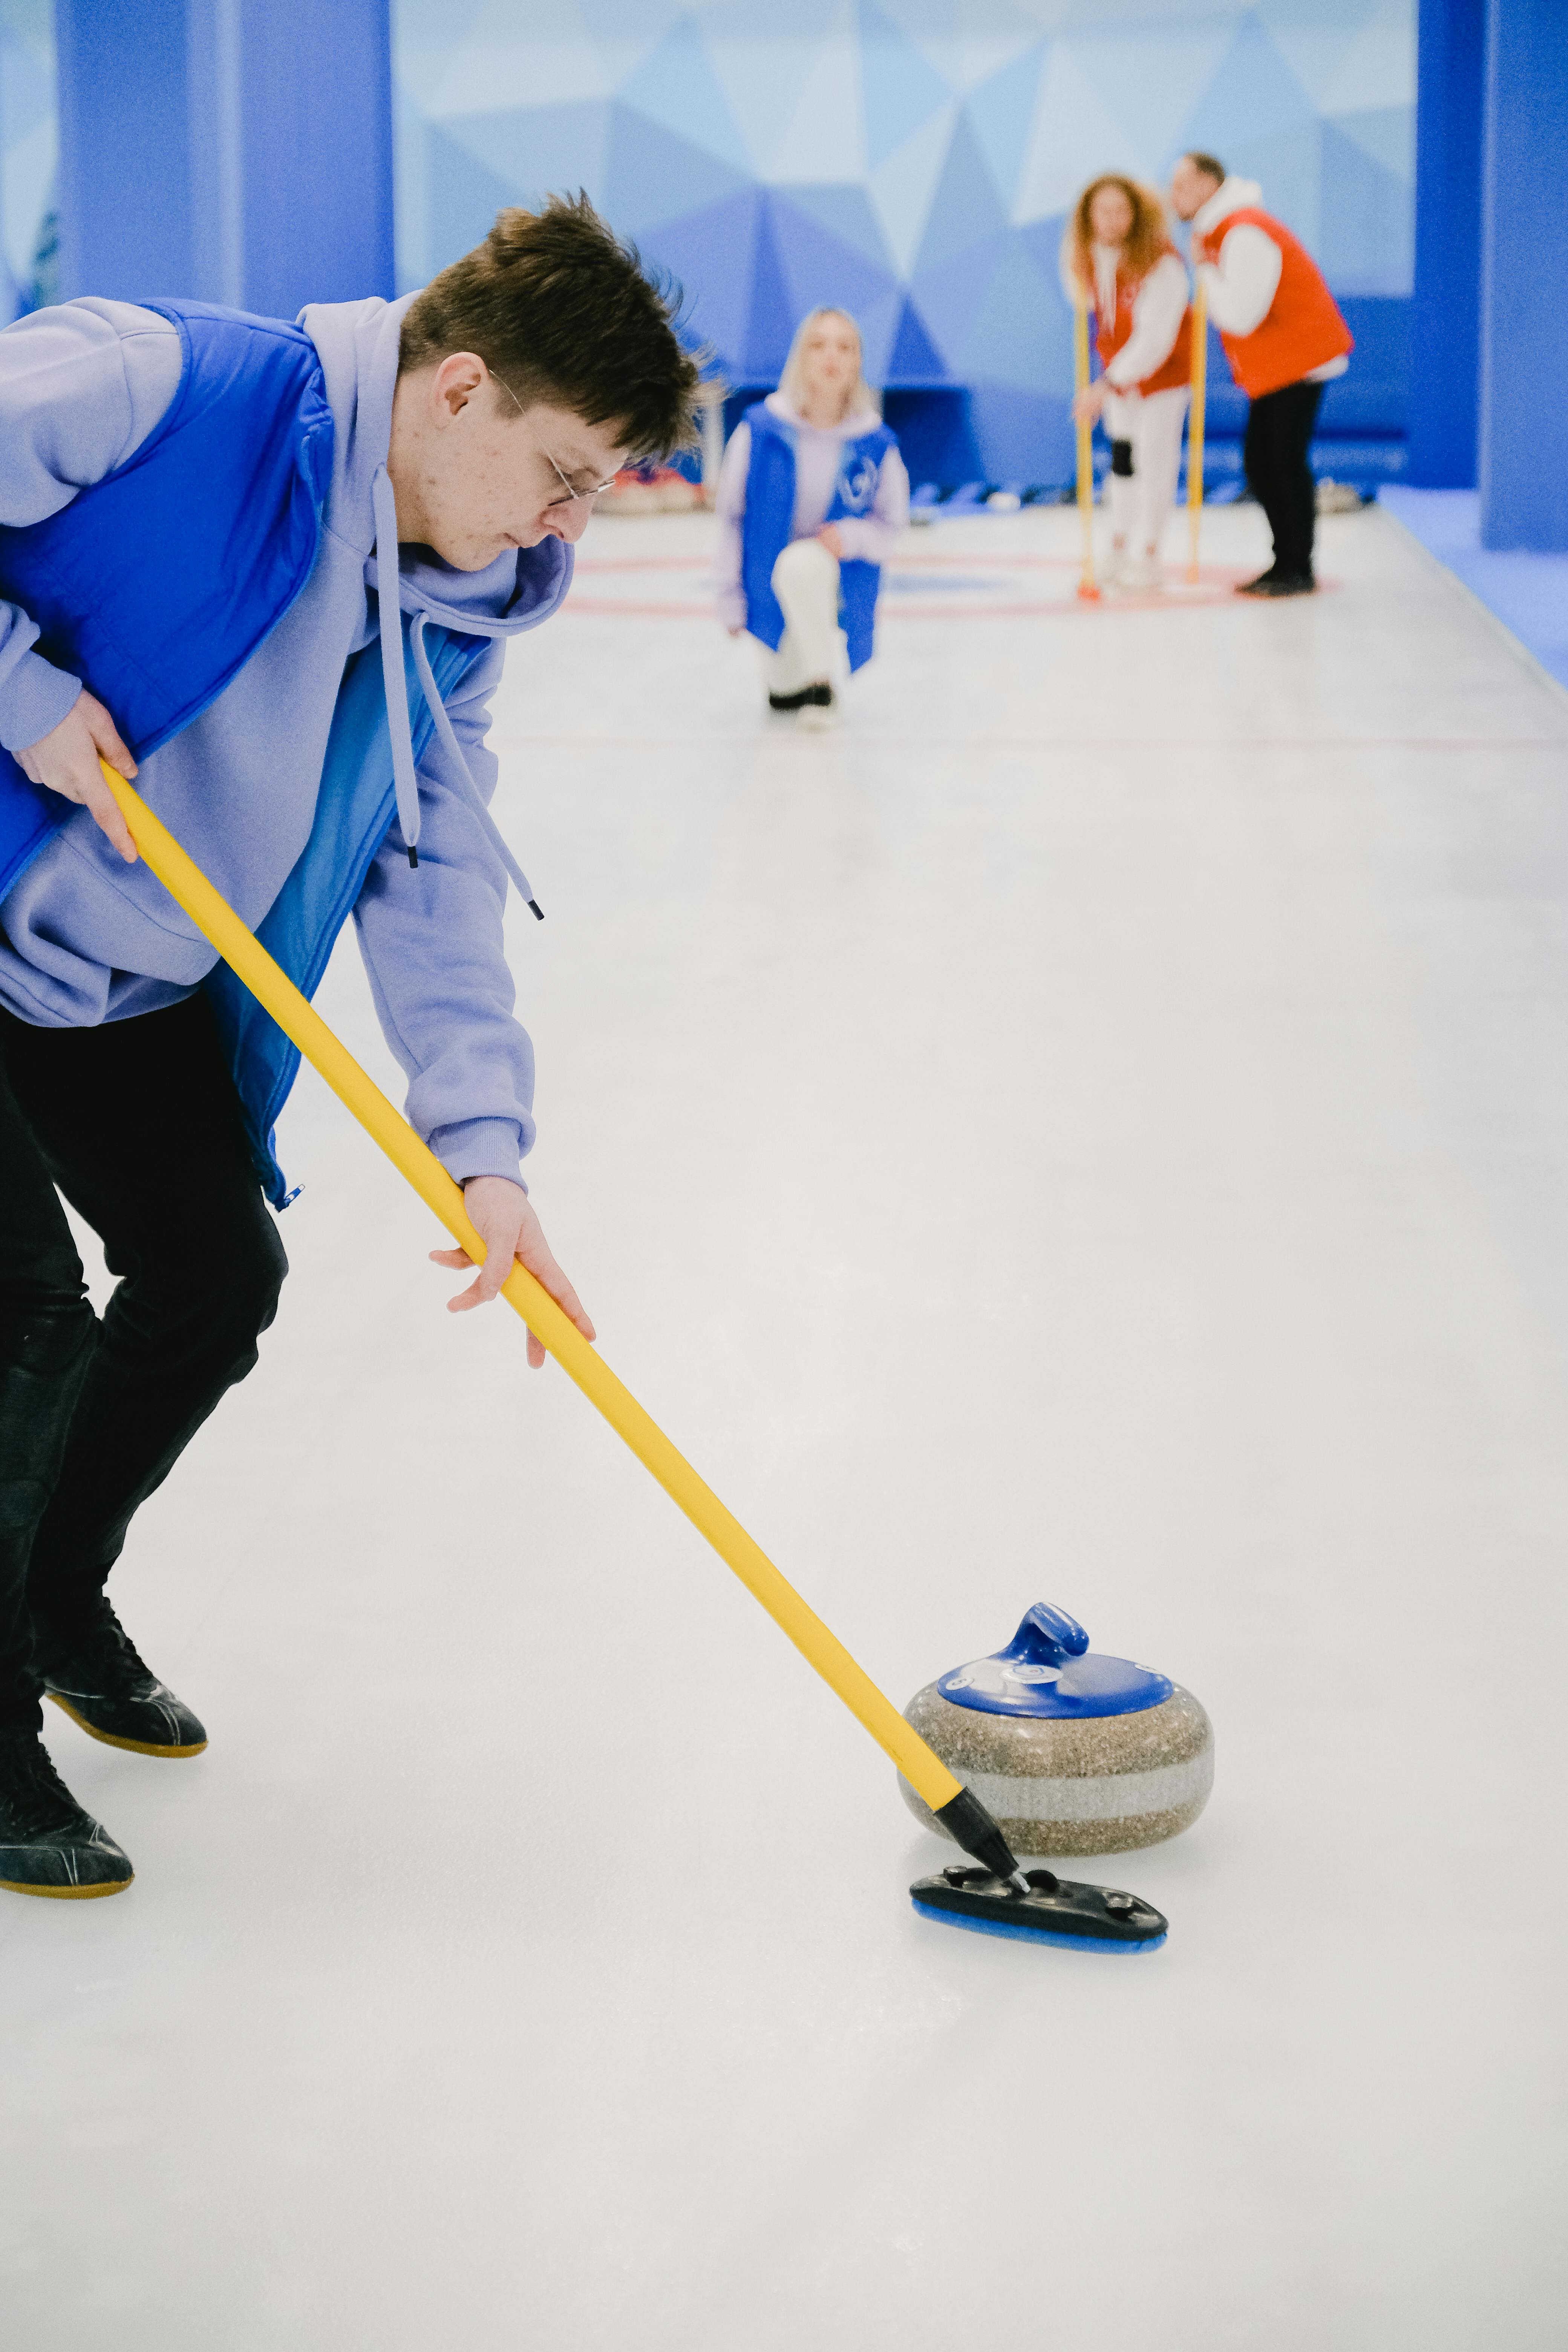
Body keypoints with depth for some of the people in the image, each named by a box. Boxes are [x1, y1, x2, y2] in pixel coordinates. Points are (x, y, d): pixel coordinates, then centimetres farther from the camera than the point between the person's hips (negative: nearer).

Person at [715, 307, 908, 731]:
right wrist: (731, 599, -2)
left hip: (842, 581, -2)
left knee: (801, 565, -37)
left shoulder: (876, 443, -12)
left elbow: (891, 522, 1)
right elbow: (731, 513, -3)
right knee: (782, 692, 12)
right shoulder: (761, 429, -12)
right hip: (770, 586, 2)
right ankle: (787, 675, 52)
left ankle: (824, 685, -20)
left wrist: (850, 536, -21)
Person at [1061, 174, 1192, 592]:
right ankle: (1120, 550, 23)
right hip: (1119, 364, 6)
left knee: (1154, 455, -4)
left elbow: (1155, 338, -35)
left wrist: (1105, 386, -38)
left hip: (1164, 366, -6)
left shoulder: (1162, 263, -32)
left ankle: (1148, 557, 5)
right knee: (1122, 455, 13)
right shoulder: (1085, 254, -13)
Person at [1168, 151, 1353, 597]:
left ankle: (1297, 571, -3)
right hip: (1272, 370, 10)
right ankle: (1285, 564, 17)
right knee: (1259, 463, 10)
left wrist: (1204, 268, -17)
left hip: (1299, 360, -10)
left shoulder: (1246, 233, -20)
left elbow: (1241, 315, -27)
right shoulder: (1218, 230, 13)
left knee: (1283, 462, -9)